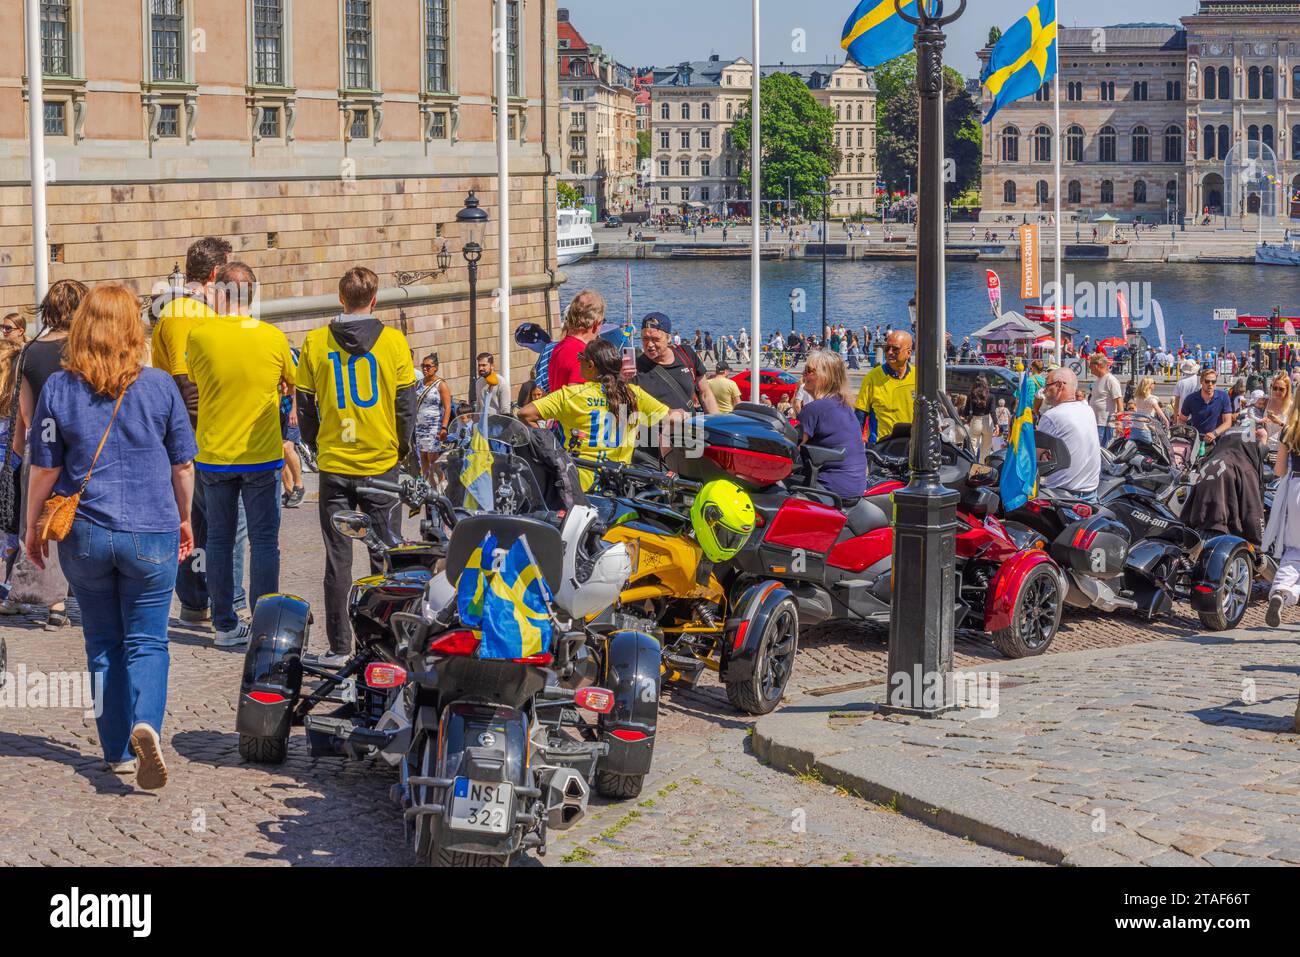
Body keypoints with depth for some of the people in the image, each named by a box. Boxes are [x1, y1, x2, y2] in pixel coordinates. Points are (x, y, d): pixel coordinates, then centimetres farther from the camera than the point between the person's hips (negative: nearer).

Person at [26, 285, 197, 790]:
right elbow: (183, 465, 3)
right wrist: (184, 519, 18)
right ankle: (146, 724, -20)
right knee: (147, 639, 6)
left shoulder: (59, 388, -5)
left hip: (84, 535, 1)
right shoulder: (160, 386, -4)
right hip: (150, 533, -1)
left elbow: (45, 468, -2)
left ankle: (119, 750, 17)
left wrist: (33, 526, 12)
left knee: (103, 642, 14)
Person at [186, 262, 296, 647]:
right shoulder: (273, 338, -8)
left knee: (219, 539, 12)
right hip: (261, 456, -1)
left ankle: (225, 624, 14)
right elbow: (292, 384, 9)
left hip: (213, 455, 1)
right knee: (264, 540, 5)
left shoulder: (199, 335, -9)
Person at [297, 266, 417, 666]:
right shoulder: (393, 341, -4)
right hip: (382, 464, -1)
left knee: (338, 558, 6)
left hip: (334, 464, 1)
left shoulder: (315, 342, -1)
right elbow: (406, 404, -1)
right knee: (386, 556, 7)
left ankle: (339, 646, 7)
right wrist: (402, 448, 13)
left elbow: (305, 404, 3)